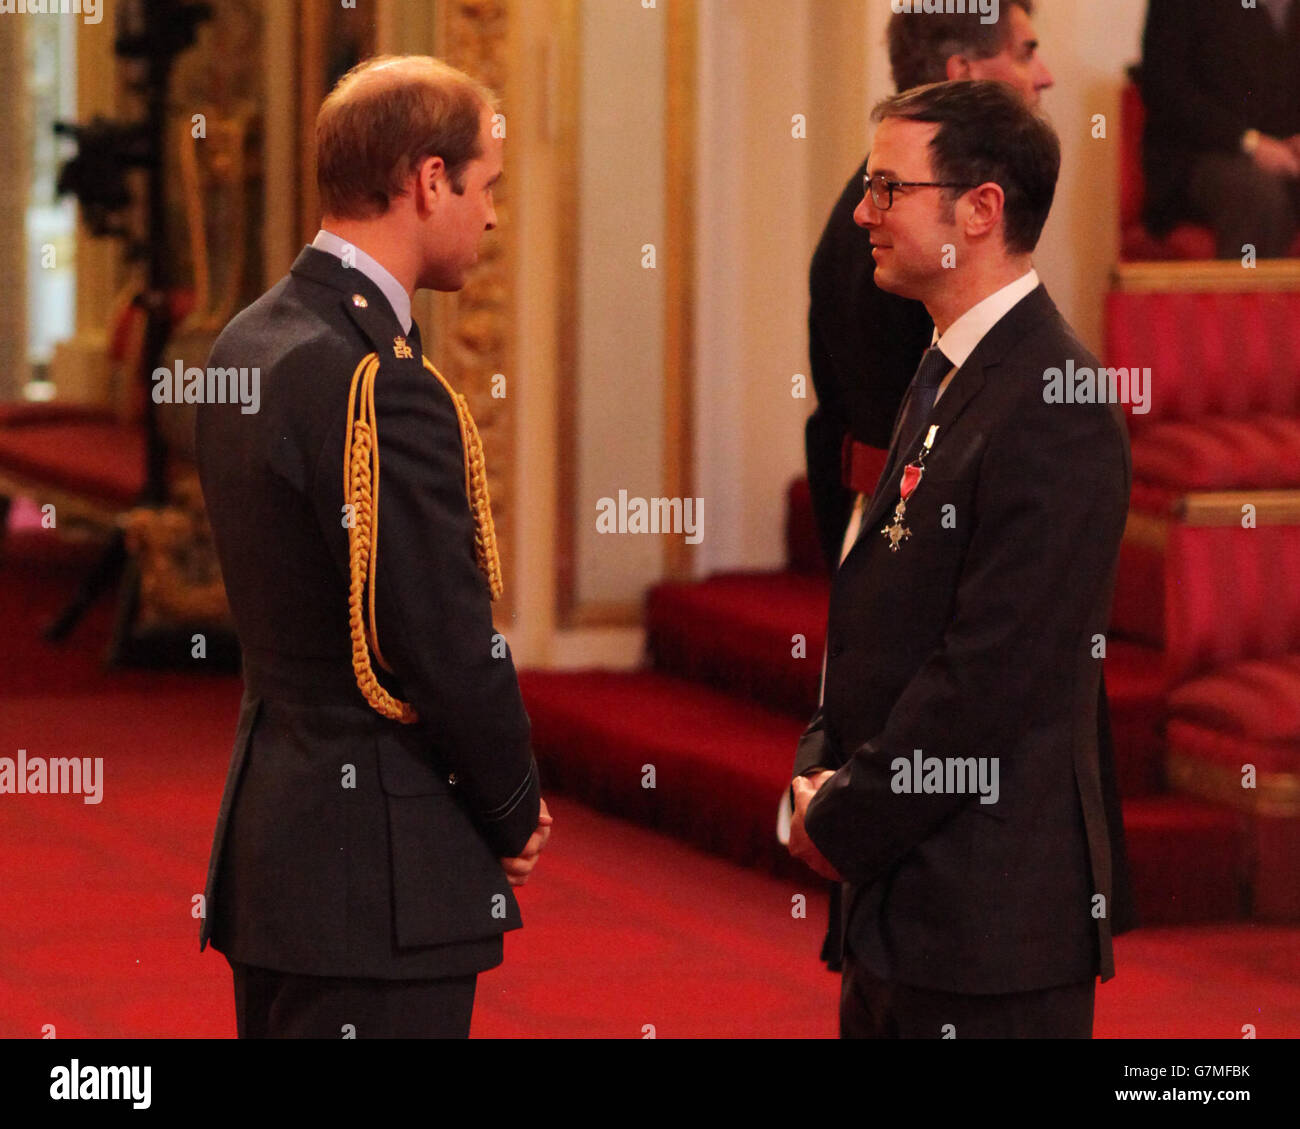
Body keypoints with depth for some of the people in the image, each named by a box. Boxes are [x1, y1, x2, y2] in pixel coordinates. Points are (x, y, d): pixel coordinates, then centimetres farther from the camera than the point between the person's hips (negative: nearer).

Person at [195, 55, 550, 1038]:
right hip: (378, 866, -10)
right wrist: (517, 816, -1)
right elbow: (446, 640, -19)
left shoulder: (250, 342, 11)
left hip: (272, 837, 10)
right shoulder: (382, 388, -20)